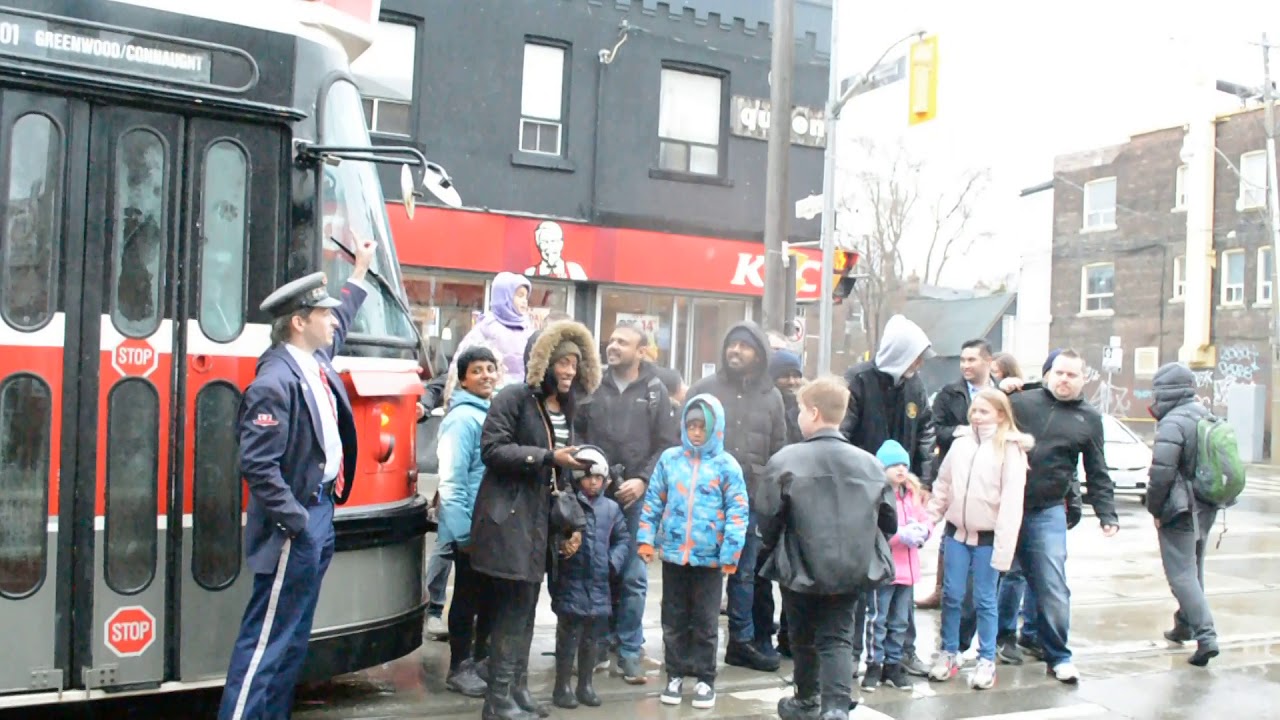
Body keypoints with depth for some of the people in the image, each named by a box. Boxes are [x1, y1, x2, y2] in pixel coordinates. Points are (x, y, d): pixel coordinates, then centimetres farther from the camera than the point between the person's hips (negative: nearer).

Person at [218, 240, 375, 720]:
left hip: (319, 516, 10)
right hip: (295, 526, -9)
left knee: (294, 638, 16)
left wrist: (359, 273, 39)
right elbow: (257, 465, -23)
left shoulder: (316, 361, 8)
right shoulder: (276, 381, -20)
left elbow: (339, 328, 32)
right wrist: (295, 520, -21)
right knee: (267, 639, -3)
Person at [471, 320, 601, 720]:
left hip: (542, 521, 8)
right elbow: (492, 449, -18)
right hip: (509, 519, -8)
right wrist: (548, 457, -21)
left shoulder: (565, 409, 16)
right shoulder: (513, 398, -8)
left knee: (526, 609, 12)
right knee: (513, 608, -8)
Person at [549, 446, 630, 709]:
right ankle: (562, 687, 17)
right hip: (571, 584, -5)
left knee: (590, 639, 16)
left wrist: (614, 561, 0)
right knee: (568, 638, 3)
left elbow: (623, 539, 14)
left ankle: (585, 685, 30)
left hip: (599, 586, 5)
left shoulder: (611, 508, 7)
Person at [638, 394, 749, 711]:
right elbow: (653, 501, 8)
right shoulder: (669, 459, 2)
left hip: (710, 557, -2)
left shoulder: (727, 465, -5)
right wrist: (646, 538, 2)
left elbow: (737, 512, -5)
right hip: (673, 553, 2)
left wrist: (731, 552, -9)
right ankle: (675, 675, 25)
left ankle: (705, 678, 21)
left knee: (705, 622, 9)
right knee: (674, 619, 13)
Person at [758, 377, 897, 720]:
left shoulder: (786, 461, -13)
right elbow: (889, 522, 6)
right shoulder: (870, 464, -1)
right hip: (852, 570, 2)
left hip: (801, 569, -2)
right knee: (837, 638, 9)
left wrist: (775, 551, 11)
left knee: (803, 638, 18)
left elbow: (768, 520, -10)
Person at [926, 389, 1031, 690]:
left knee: (985, 600, 5)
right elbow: (943, 484, 11)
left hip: (988, 536, -4)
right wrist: (929, 519, 6)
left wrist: (1003, 546, -18)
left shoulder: (1011, 448, -10)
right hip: (957, 531, 4)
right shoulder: (962, 441, 4)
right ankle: (949, 653, 23)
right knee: (951, 595, 9)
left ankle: (987, 660, 18)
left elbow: (1012, 500, -14)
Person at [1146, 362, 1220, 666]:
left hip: (1179, 512, -9)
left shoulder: (1173, 423, -19)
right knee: (1193, 570, 20)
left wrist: (1154, 508, -12)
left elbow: (1162, 472, -24)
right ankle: (1184, 626, 34)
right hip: (1205, 510, 9)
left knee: (1182, 575, -6)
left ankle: (1206, 636, -13)